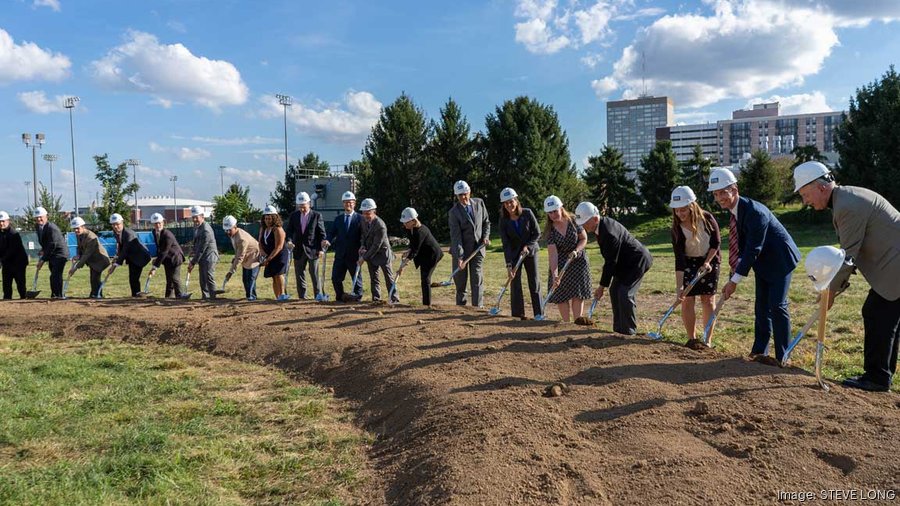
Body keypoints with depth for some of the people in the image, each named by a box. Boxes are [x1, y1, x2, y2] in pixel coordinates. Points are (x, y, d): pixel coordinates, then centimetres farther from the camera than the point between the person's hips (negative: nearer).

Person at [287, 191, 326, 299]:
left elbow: (321, 233, -3)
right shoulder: (294, 215, 5)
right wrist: (289, 240, -14)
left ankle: (318, 296, 9)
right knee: (299, 274, 7)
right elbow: (289, 230, 6)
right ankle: (302, 297, 15)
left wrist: (321, 249, -8)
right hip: (298, 250, 3)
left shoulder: (317, 215, -3)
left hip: (313, 250, -3)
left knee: (315, 274, 1)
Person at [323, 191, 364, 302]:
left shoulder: (359, 219, 0)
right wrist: (328, 240, -14)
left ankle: (357, 296, 20)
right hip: (340, 254, 4)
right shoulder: (338, 219, 12)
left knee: (356, 276, 7)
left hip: (354, 255, -3)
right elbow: (332, 232, 7)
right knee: (336, 277, 3)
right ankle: (340, 296, 19)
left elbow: (363, 235, -4)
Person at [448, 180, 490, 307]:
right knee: (460, 279, 5)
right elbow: (456, 235, -16)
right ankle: (460, 305, 20)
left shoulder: (479, 203, 1)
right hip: (461, 250, -2)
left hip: (478, 248, 2)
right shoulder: (454, 212, -10)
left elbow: (486, 222, 14)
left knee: (477, 279, -1)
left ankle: (477, 307, 3)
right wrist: (459, 256, -23)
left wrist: (486, 237, -3)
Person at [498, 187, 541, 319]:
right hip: (514, 254, 0)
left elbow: (537, 233, -6)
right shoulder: (503, 220, -12)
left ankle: (539, 313, 8)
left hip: (530, 251, 0)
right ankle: (517, 313, 8)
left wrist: (527, 246, -18)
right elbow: (505, 243, -14)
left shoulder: (527, 213, -13)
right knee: (515, 282, -1)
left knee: (535, 282, 1)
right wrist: (509, 263, -21)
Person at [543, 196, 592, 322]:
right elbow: (552, 253, -22)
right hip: (561, 263, 0)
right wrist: (554, 274, -33)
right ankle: (566, 323, 9)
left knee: (578, 293, -2)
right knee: (562, 294, 0)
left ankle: (577, 321, 2)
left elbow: (584, 239, -3)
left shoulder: (574, 221, -12)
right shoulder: (550, 230, -15)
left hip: (578, 261, 0)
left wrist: (576, 251, -22)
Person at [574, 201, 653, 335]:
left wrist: (602, 286, -19)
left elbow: (610, 262, -26)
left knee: (625, 294, -15)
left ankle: (629, 331, -3)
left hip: (638, 261, -11)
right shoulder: (601, 225, -2)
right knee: (614, 290, 10)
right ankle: (618, 328, 18)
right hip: (625, 261, 11)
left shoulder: (609, 233, -33)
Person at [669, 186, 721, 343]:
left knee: (708, 300, 1)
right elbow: (679, 259, -22)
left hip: (710, 261, 0)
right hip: (689, 263, 0)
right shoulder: (677, 229, -20)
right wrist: (679, 286, -28)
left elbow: (716, 242, -4)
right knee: (687, 300, -5)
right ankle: (691, 338, 10)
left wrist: (707, 262, -13)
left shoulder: (707, 218, -19)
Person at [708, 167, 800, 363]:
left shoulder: (755, 212, -30)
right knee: (761, 307, 10)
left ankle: (782, 356, -1)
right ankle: (759, 351, 18)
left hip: (780, 260, -8)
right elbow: (740, 246, 2)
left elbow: (752, 250, -30)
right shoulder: (733, 210, -3)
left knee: (777, 306, -10)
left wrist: (735, 280, -27)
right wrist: (733, 277, -3)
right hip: (762, 262, 8)